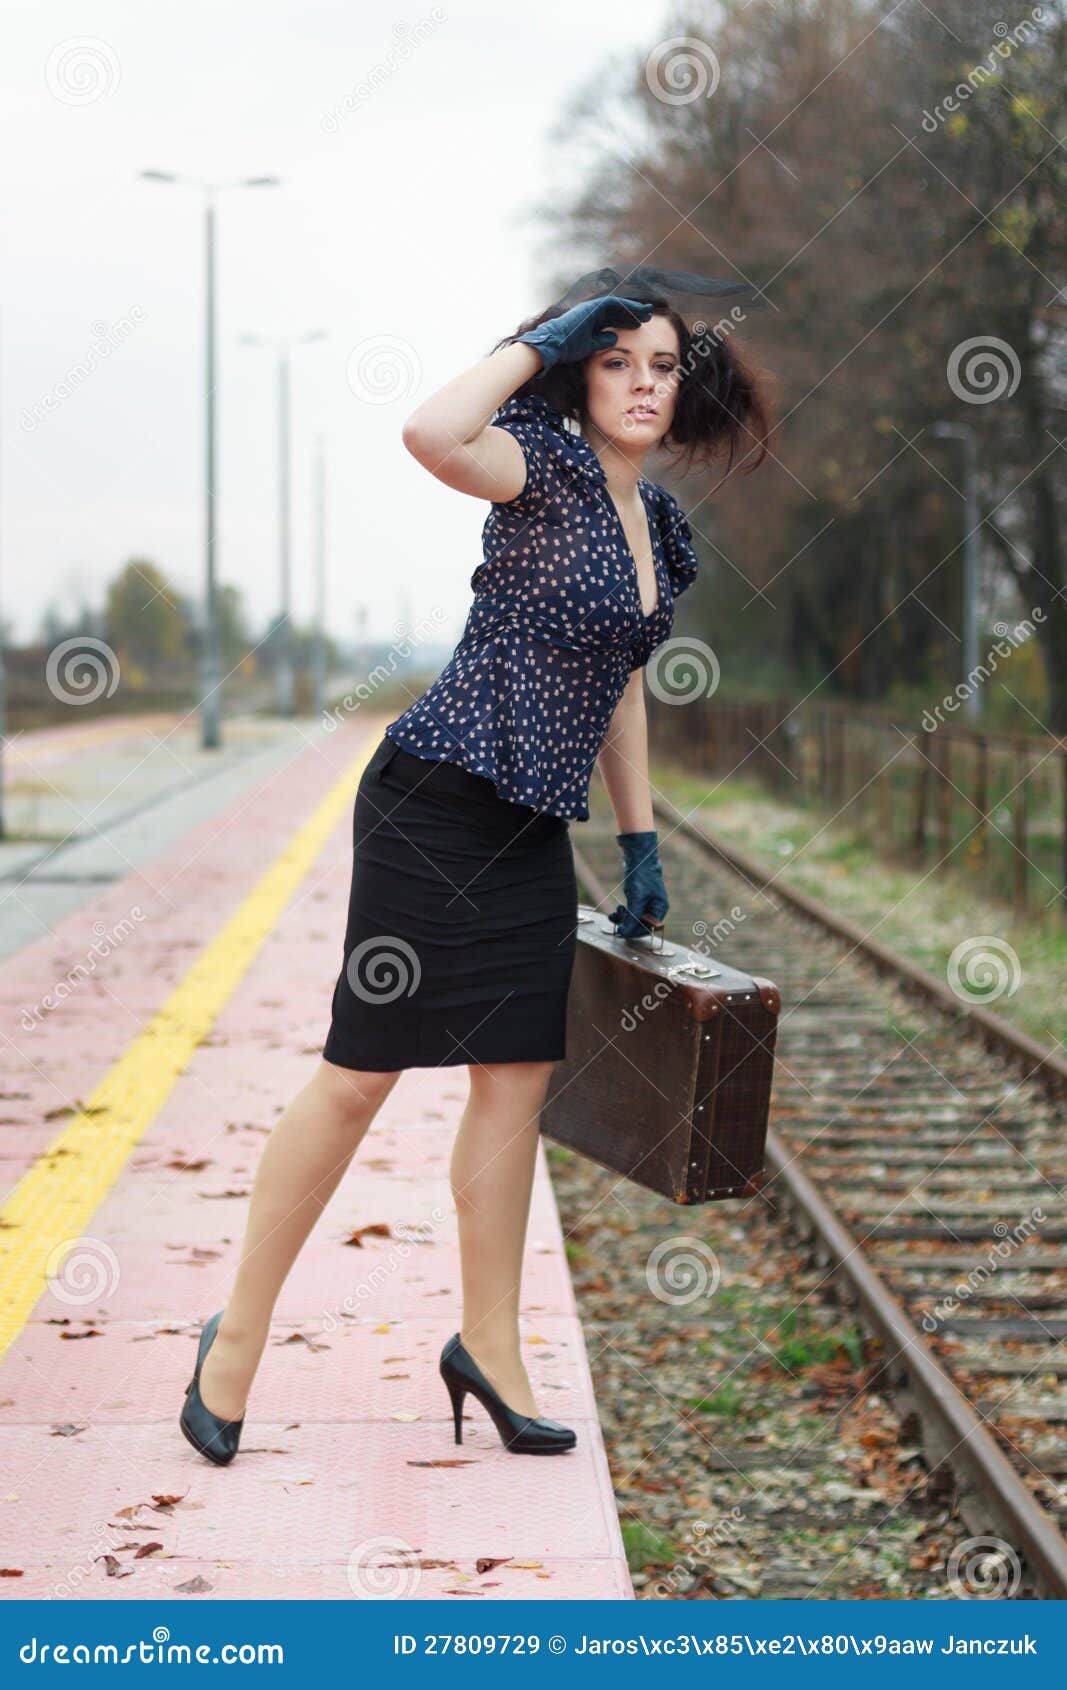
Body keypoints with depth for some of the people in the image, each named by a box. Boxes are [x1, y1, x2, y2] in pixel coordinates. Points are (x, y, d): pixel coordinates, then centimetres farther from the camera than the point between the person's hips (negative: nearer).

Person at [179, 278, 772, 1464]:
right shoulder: (548, 465, -10)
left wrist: (641, 847, 23)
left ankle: (489, 1348, 19)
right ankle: (237, 1337, 8)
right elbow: (432, 433, -32)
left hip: (534, 831, 7)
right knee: (360, 1075, -4)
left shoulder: (662, 529, 14)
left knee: (517, 1076, 7)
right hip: (436, 800, -7)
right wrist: (536, 343, -18)